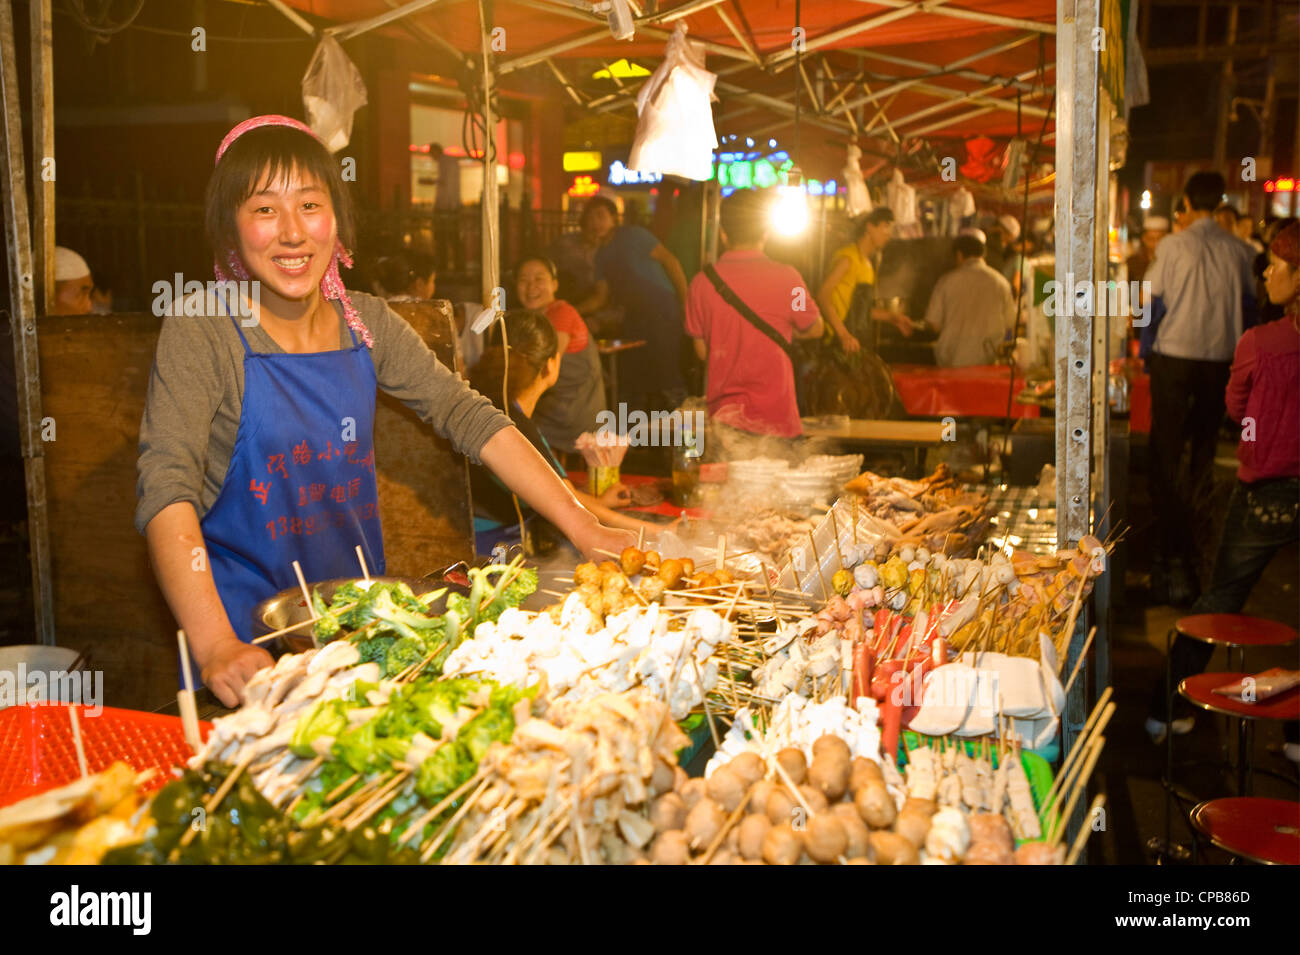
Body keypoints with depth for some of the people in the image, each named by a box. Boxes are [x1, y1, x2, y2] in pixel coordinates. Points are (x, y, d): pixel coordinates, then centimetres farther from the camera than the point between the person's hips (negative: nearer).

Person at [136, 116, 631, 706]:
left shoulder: (367, 325, 3)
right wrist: (216, 646, -33)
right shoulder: (200, 334, -10)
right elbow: (166, 489, -20)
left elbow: (471, 418, 2)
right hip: (250, 628, -4)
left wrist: (585, 529, -6)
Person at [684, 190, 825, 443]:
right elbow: (815, 329, 7)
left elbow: (701, 351, 6)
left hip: (722, 412, 2)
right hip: (774, 411, -2)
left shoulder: (702, 282, -3)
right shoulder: (785, 278, -8)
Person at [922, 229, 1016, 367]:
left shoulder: (947, 281, -2)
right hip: (989, 361, 1)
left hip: (950, 361, -1)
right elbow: (1010, 324, 8)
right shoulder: (1000, 282, 2)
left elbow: (934, 323, -1)